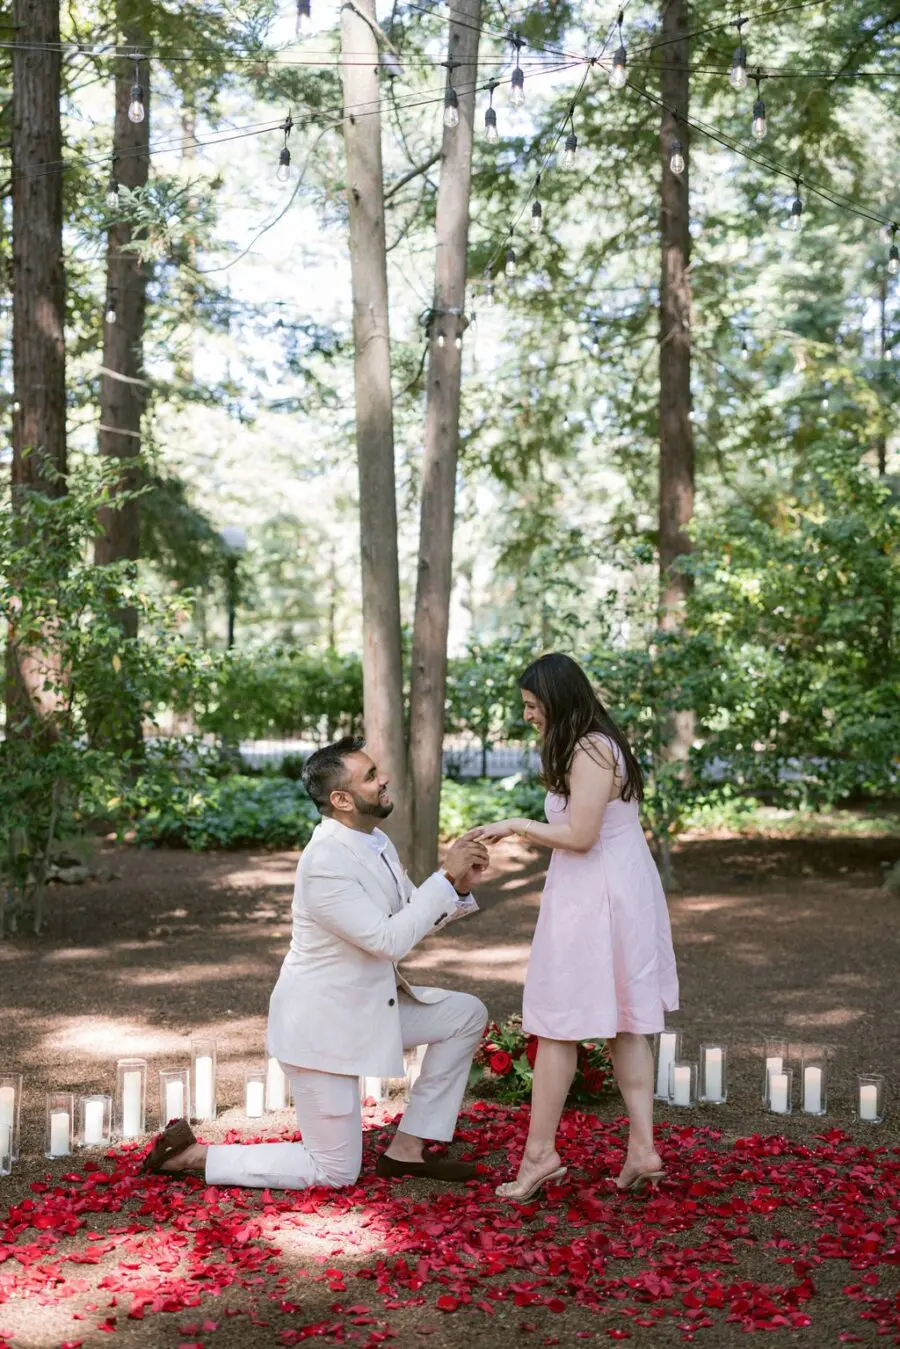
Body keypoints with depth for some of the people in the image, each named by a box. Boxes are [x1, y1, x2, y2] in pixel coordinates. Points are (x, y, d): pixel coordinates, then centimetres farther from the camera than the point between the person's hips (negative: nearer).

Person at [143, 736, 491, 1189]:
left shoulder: (375, 842, 1)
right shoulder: (325, 863, -27)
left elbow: (414, 916, 9)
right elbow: (390, 940, -27)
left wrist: (459, 885, -8)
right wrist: (447, 875, -24)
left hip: (368, 1005, 9)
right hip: (322, 1023, -9)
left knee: (468, 1014, 10)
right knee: (336, 1172, 1)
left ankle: (406, 1149, 14)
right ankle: (194, 1155, 9)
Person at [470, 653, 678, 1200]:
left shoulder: (588, 752, -18)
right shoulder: (601, 745, 13)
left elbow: (579, 836, -20)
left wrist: (516, 825, -10)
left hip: (593, 903, -10)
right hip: (619, 894, 10)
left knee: (557, 1028, -2)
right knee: (624, 1025, 11)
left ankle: (540, 1153, 5)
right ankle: (642, 1149, 14)